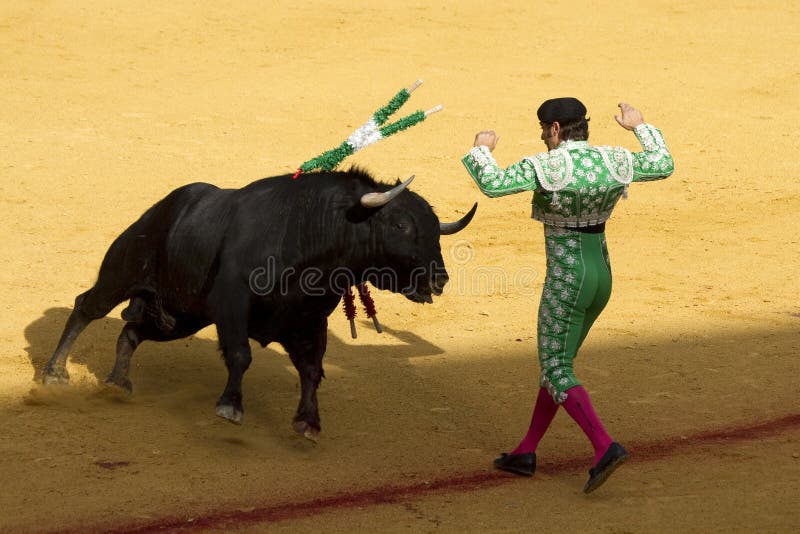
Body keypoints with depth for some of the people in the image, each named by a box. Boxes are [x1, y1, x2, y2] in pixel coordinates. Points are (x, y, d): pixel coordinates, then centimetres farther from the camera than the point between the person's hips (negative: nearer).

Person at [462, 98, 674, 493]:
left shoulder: (546, 167, -17)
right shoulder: (615, 161, 1)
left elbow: (492, 184, -23)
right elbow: (664, 165, 17)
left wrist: (481, 149, -3)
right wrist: (640, 127, 31)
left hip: (566, 279, -8)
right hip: (601, 274, 8)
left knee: (556, 371, -3)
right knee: (556, 361, 18)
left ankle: (605, 447, -19)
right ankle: (526, 452, 25)